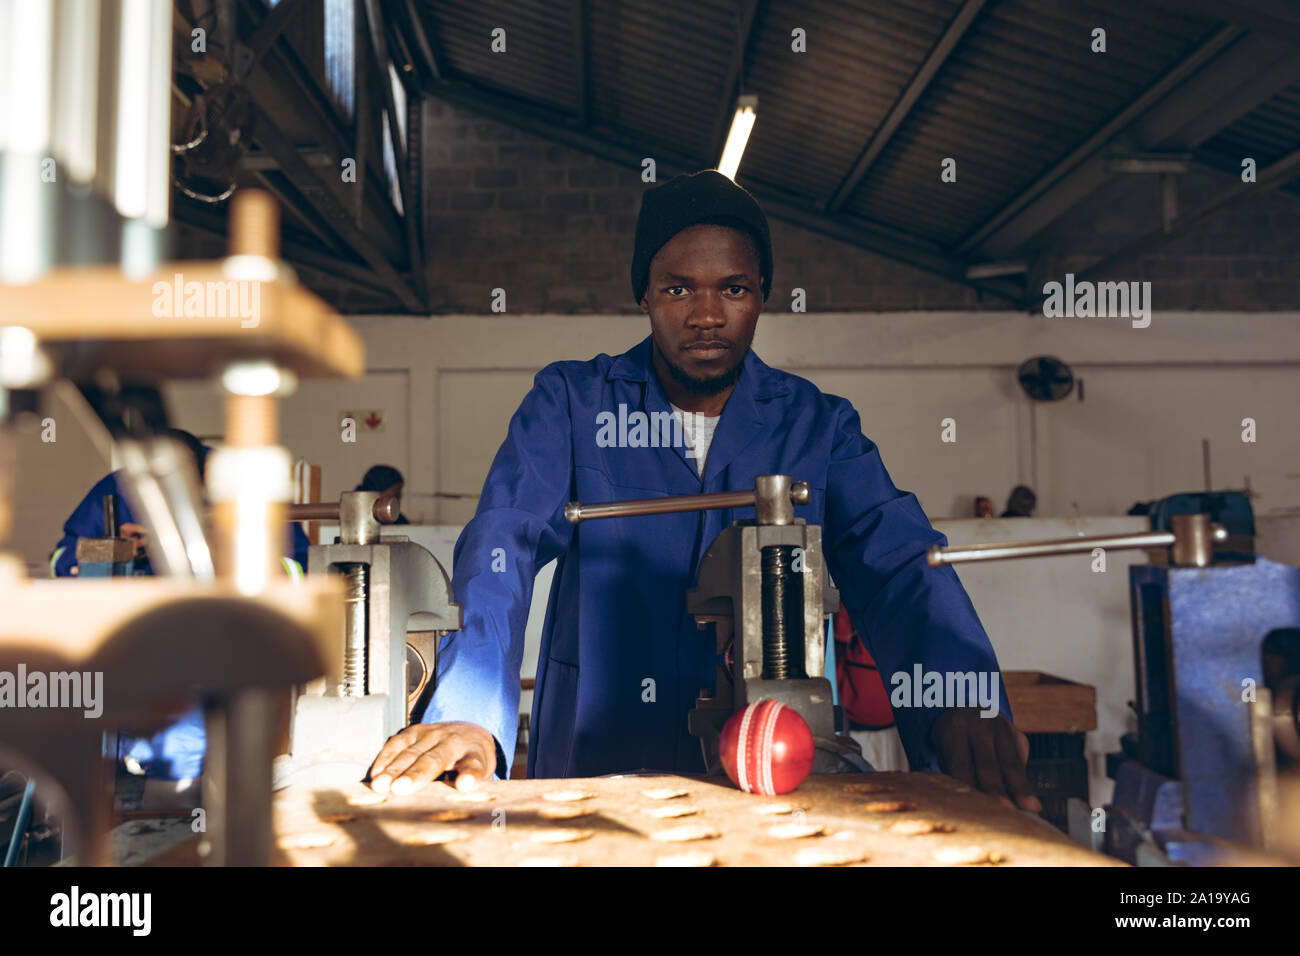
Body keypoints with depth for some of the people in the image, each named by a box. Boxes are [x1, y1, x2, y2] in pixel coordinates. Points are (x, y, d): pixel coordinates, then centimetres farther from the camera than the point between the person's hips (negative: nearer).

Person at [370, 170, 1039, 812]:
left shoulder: (820, 426, 4)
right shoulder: (570, 402, 1)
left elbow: (896, 563, -9)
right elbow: (503, 543, -12)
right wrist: (468, 712, -30)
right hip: (591, 770, 1)